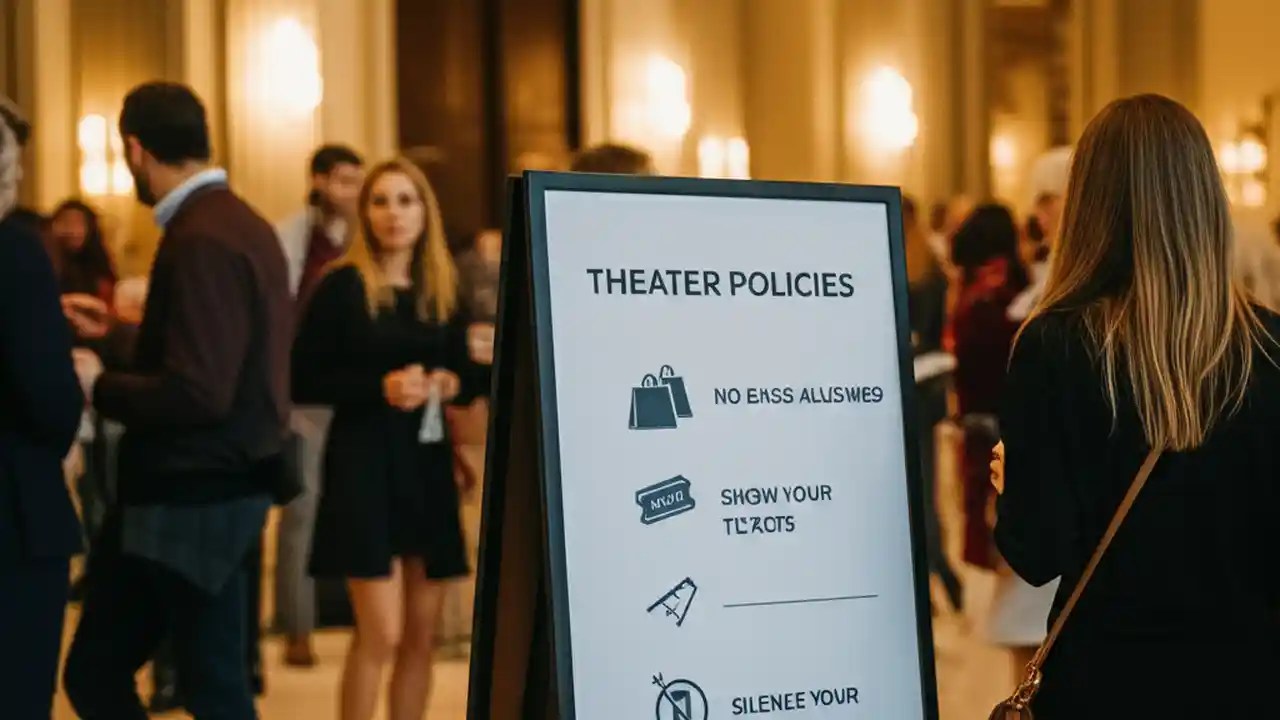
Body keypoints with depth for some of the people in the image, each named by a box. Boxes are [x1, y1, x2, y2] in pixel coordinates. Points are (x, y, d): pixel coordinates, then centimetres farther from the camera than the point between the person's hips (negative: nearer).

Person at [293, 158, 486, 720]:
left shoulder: (442, 290, 9)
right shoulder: (342, 286, -5)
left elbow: (467, 374, 17)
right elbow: (302, 381, -8)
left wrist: (453, 383, -6)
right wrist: (378, 387, -19)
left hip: (428, 464, 5)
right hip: (364, 463, -5)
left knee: (422, 634, 7)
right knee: (381, 633, -11)